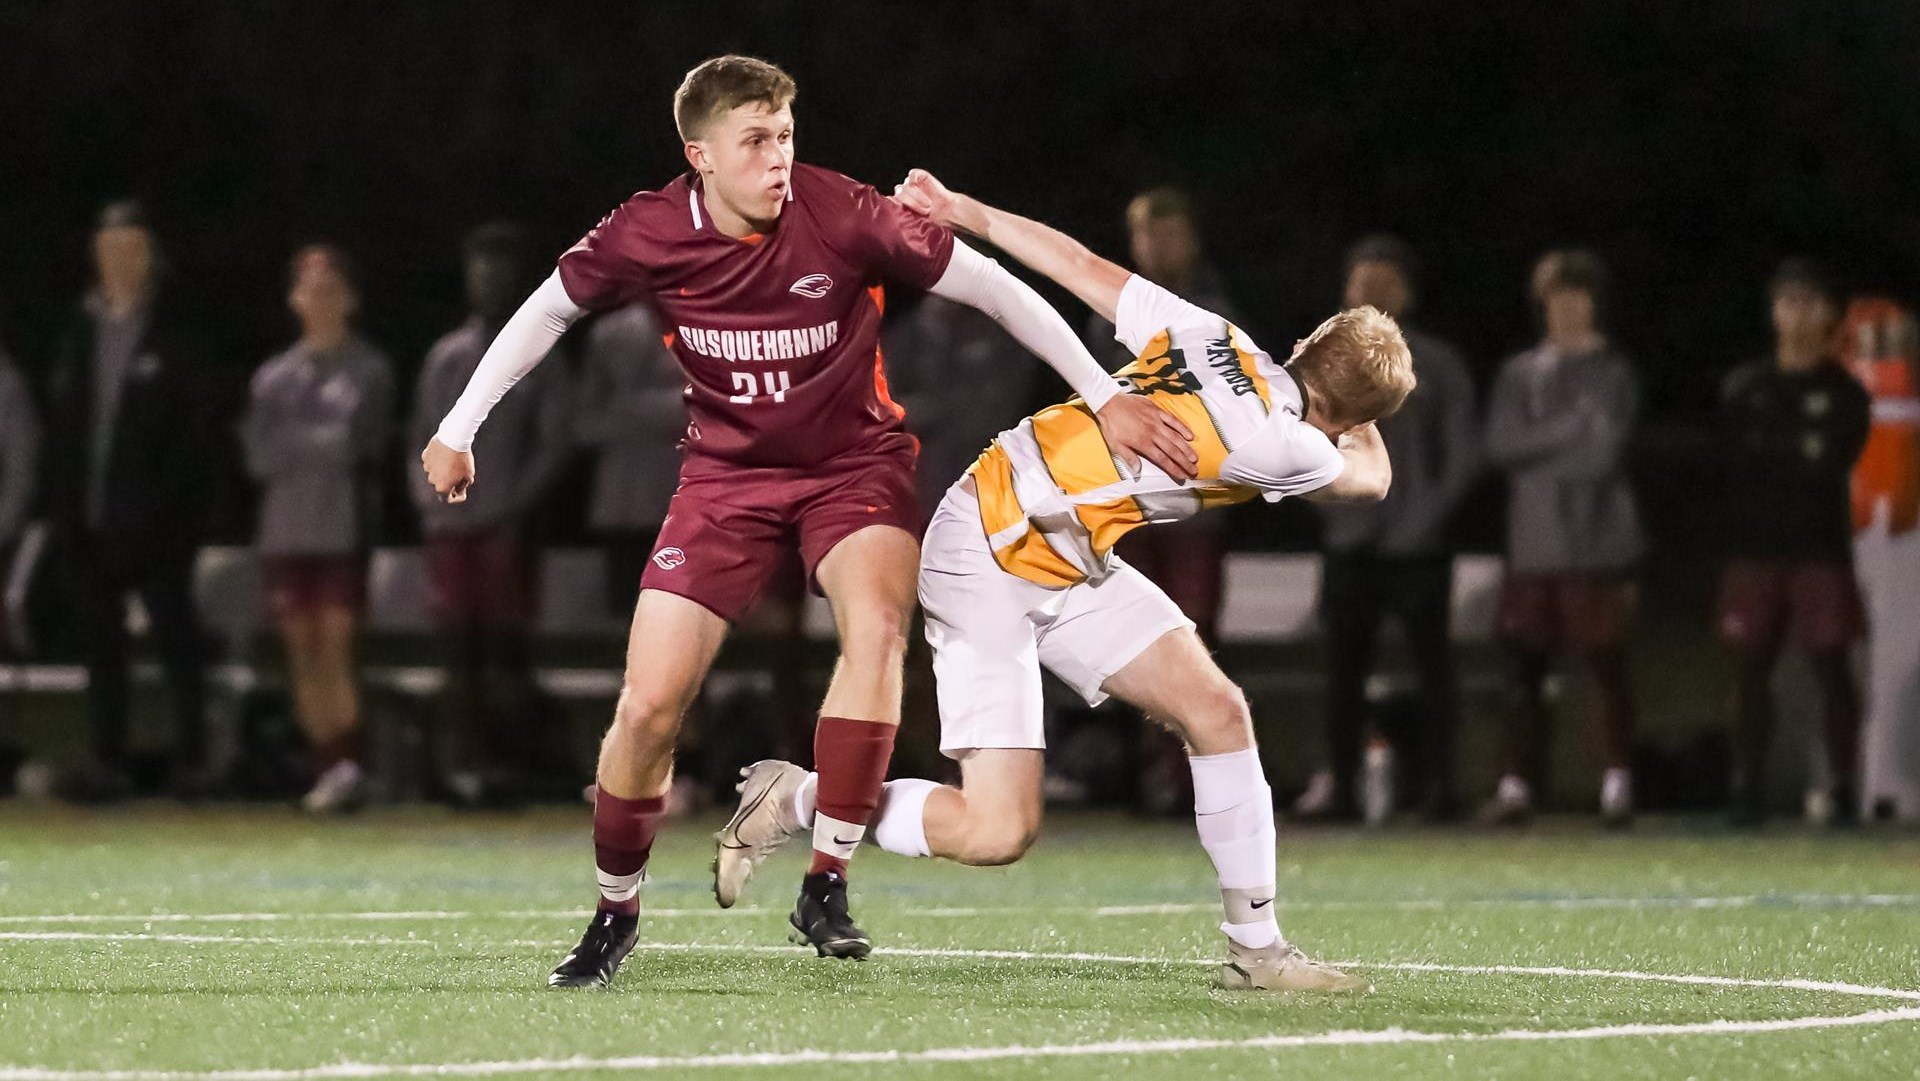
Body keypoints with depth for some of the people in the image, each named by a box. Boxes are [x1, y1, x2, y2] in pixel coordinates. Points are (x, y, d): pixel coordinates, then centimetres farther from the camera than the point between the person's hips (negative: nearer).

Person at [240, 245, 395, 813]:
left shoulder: (369, 370, 3)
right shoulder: (273, 377, 13)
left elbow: (359, 442, -7)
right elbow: (260, 453, 5)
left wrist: (294, 444, -4)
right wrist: (320, 443, -4)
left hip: (344, 527, -4)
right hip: (287, 526, 4)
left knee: (336, 643, -13)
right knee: (304, 653, 3)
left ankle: (350, 762, -17)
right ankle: (327, 766, 7)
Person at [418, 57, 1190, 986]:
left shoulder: (845, 218, -23)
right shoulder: (648, 235, -16)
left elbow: (992, 288, -16)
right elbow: (549, 310, 4)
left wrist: (1103, 397, -18)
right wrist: (460, 427, 6)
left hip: (854, 462, -2)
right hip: (727, 470, 2)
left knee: (876, 627, -32)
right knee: (649, 706, -7)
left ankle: (825, 886, -22)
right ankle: (615, 915, 17)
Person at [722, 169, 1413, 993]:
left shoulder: (1207, 337, -4)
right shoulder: (1272, 442, -23)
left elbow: (1078, 265, 4)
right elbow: (1370, 476, 0)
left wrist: (960, 211, 12)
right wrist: (1359, 423, 19)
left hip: (1070, 566, 9)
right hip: (985, 561, -9)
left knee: (1216, 708, 0)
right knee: (998, 830, -11)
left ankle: (1255, 947, 7)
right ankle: (799, 800, 9)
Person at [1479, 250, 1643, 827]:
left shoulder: (1612, 373, 3)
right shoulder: (1519, 373, 14)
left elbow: (1602, 454, -8)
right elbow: (1500, 444, 0)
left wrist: (1535, 447, -5)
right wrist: (1571, 427, -8)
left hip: (1596, 545, -4)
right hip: (1533, 543, 4)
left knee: (1607, 665, -4)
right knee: (1525, 668, 3)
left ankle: (1618, 782, -1)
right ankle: (1517, 784, 7)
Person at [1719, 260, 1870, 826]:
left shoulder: (1843, 394, 3)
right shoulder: (1743, 388, 8)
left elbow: (1828, 463, -8)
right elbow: (1729, 464, 1)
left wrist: (1767, 452, -3)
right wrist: (1795, 457, -7)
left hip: (1820, 550, -2)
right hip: (1755, 548, 2)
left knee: (1831, 667, -4)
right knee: (1753, 667, 2)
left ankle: (1843, 787, -1)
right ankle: (1748, 787, 7)